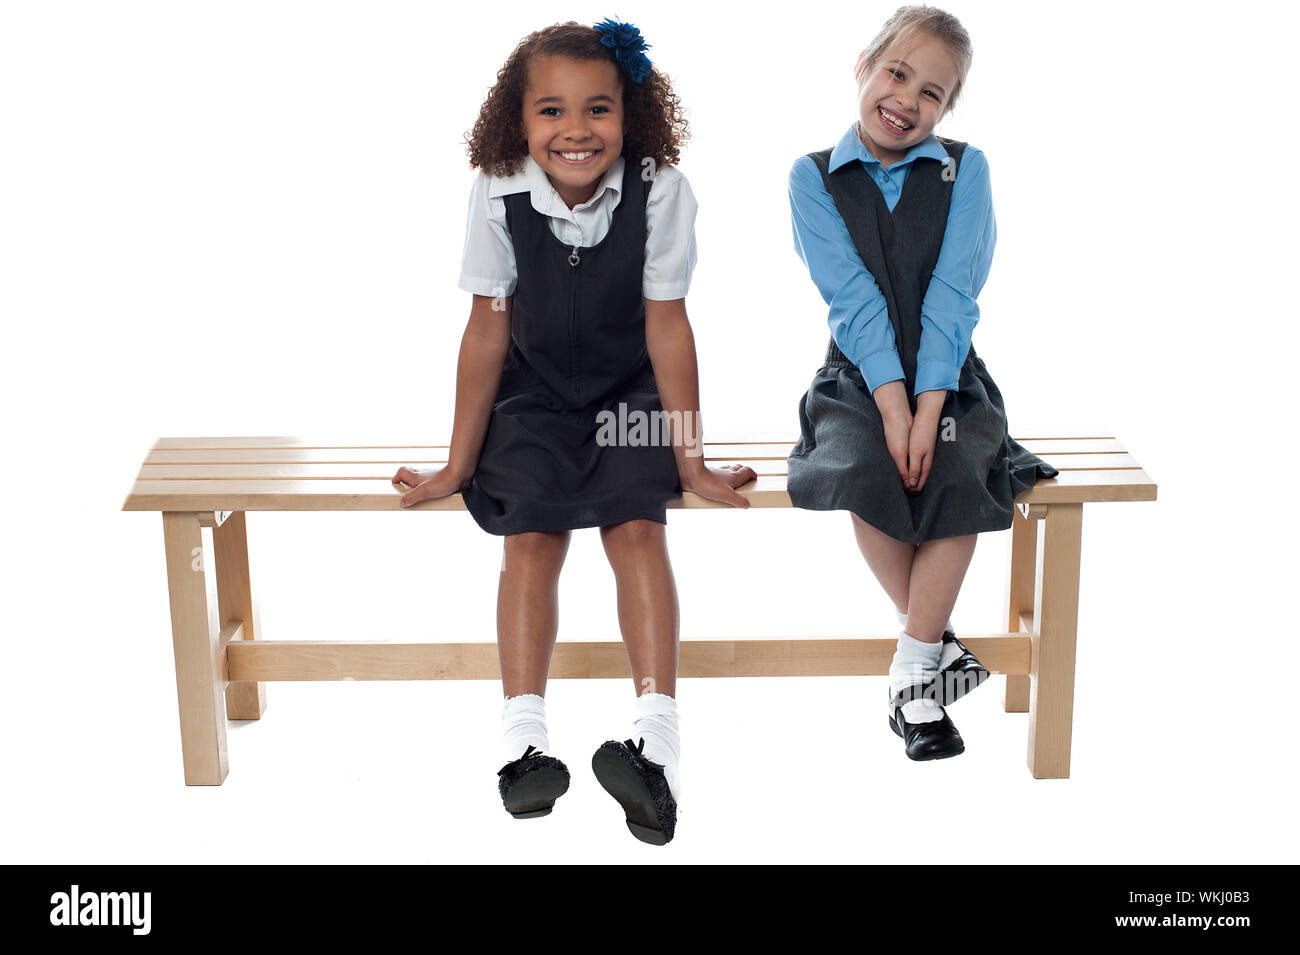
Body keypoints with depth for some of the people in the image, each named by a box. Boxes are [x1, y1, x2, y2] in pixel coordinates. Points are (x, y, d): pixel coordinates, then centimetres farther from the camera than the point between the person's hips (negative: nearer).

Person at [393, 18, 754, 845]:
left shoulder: (661, 191, -18)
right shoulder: (499, 195, -15)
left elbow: (667, 326, -12)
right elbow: (489, 329, -8)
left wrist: (692, 459, -9)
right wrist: (459, 463, -3)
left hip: (631, 397, -1)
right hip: (533, 400, 1)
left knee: (637, 528, -22)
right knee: (531, 536, -19)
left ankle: (658, 749, -26)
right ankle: (526, 746, -21)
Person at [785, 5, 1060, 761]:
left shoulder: (965, 169, 2)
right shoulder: (814, 177, 0)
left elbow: (953, 297, -9)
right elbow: (854, 300, -11)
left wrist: (928, 409, -21)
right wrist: (892, 407, -22)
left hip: (950, 380, 1)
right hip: (859, 380, 0)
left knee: (958, 480, -29)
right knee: (866, 476, -30)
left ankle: (914, 679, -17)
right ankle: (935, 641, -10)